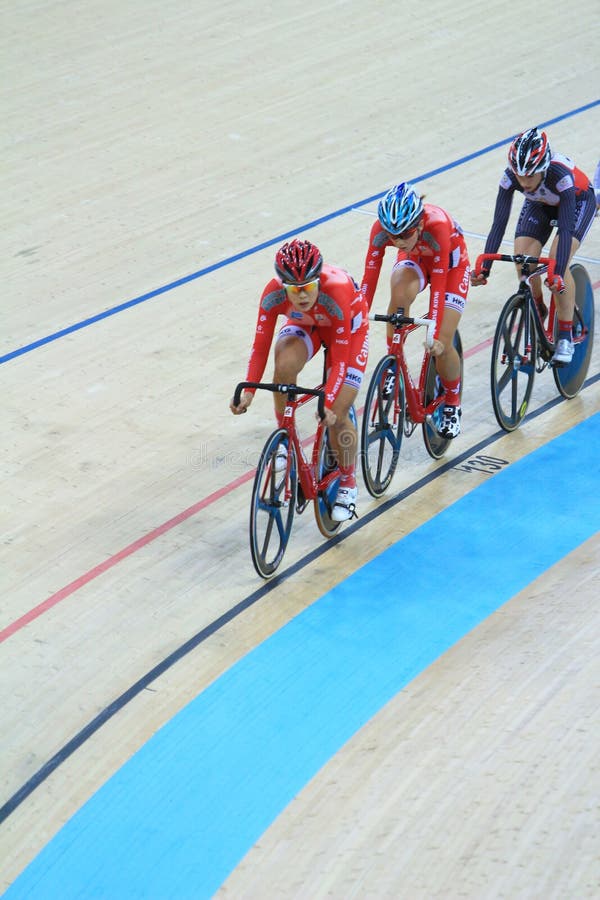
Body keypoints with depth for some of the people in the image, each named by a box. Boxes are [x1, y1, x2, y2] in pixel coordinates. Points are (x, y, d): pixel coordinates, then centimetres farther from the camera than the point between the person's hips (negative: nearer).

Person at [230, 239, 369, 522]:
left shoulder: (337, 292, -41)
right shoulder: (273, 294, -32)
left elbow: (339, 358, -36)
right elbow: (260, 346, -26)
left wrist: (329, 404, -44)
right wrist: (248, 392, -37)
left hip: (349, 328, -3)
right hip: (305, 325, 3)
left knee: (336, 415, -12)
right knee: (284, 366, -32)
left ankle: (348, 485, 13)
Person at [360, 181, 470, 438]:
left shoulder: (437, 224, -40)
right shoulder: (381, 229, -31)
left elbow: (439, 283, -37)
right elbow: (369, 278, -27)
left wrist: (435, 335, -37)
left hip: (451, 264, -2)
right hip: (415, 259, 2)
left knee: (442, 344, -12)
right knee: (399, 292, -35)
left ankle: (452, 405, 16)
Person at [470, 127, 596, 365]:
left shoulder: (561, 175, -42)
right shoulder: (510, 176, -32)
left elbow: (565, 228, -45)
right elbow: (499, 223, -32)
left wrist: (558, 274, -55)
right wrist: (484, 268, -42)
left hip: (578, 201, -4)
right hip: (540, 205, 4)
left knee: (557, 263, -26)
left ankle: (565, 337, -14)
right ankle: (538, 312, 13)